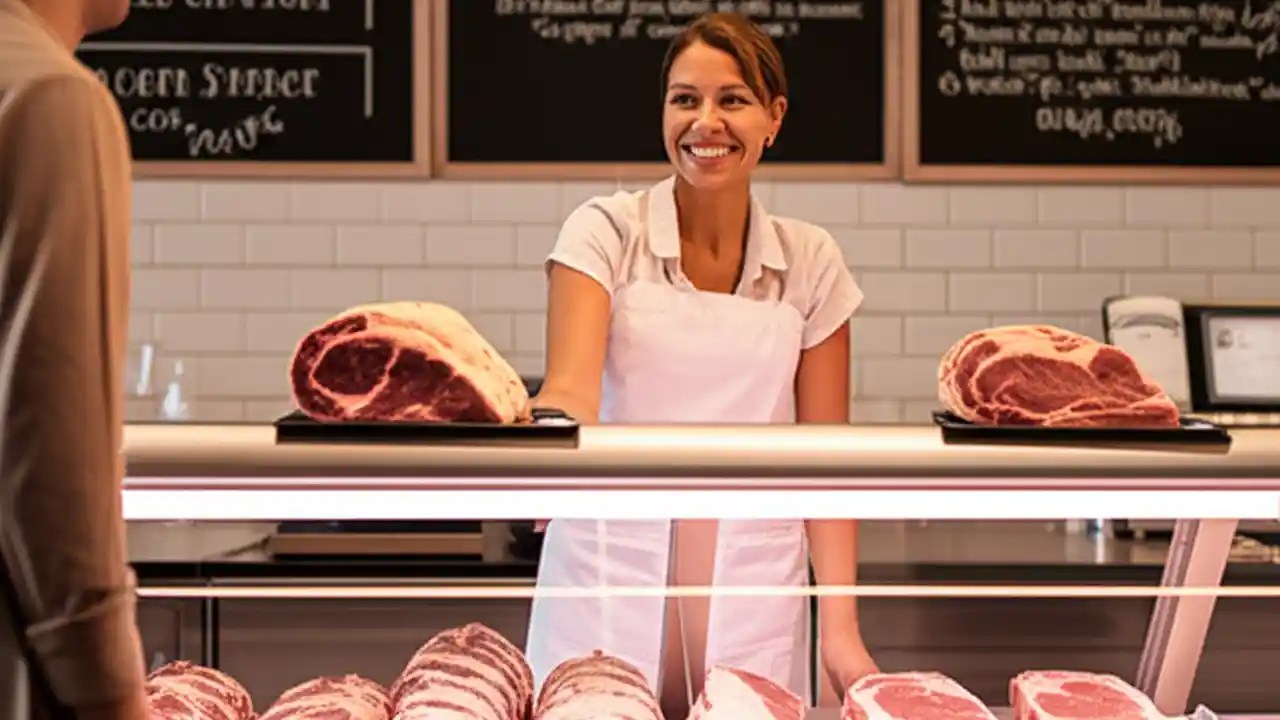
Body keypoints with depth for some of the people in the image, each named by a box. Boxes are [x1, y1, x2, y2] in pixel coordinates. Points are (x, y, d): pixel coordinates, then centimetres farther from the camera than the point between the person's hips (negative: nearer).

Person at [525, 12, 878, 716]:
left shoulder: (810, 261, 3)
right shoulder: (606, 232, -3)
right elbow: (571, 387, -17)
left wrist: (840, 627, -5)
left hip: (751, 578, 2)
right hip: (610, 573, -1)